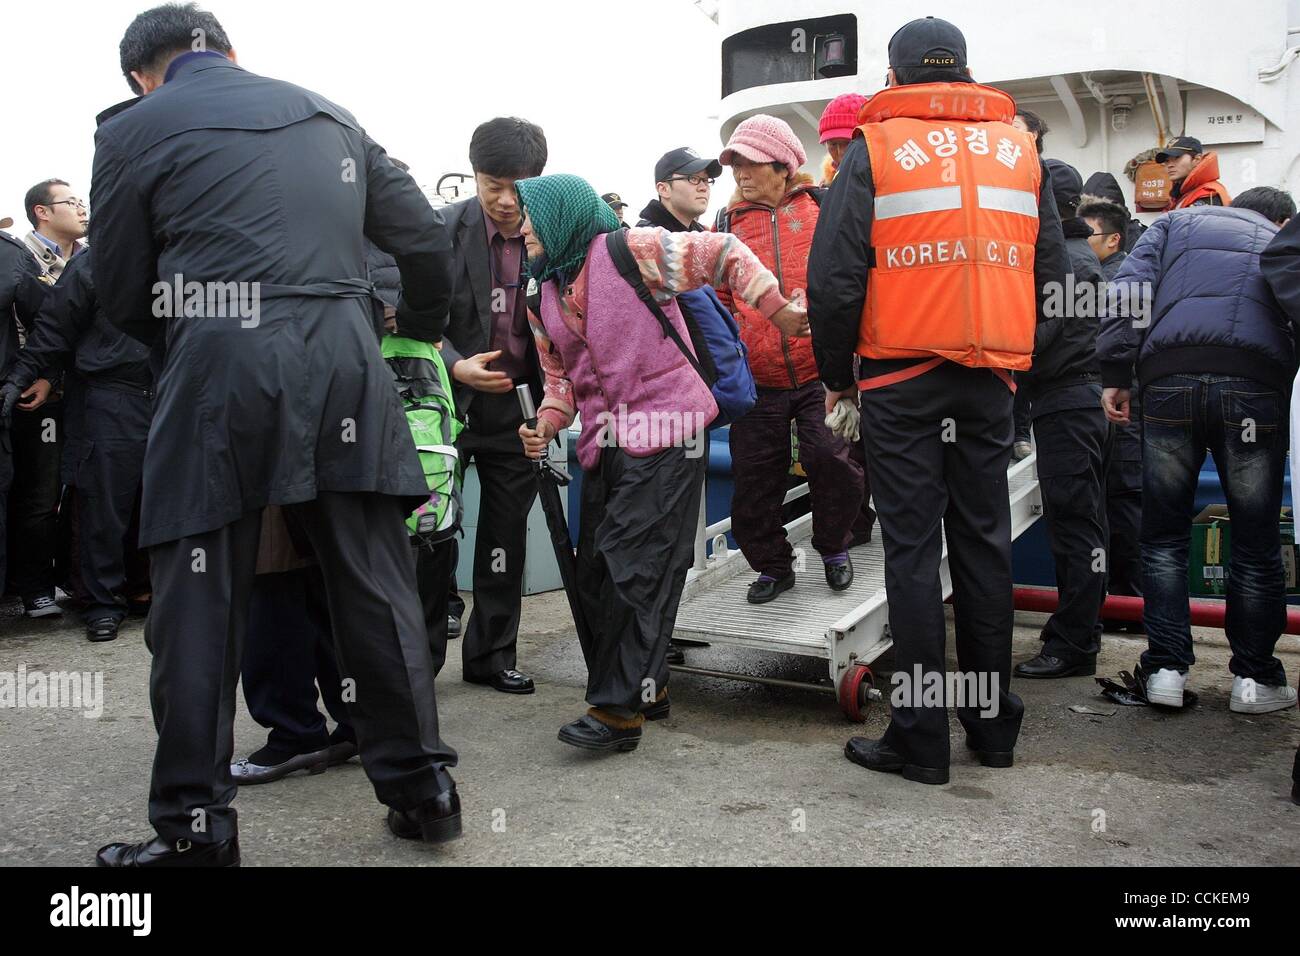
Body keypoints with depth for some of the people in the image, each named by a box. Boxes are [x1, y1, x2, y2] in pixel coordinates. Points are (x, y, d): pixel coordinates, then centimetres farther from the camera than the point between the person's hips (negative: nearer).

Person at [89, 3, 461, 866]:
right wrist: (421, 337, 32)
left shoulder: (135, 130, 9)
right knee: (377, 586, 8)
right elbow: (426, 241, 16)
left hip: (221, 368, -3)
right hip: (346, 360, 3)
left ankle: (195, 824, 12)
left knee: (200, 600, 5)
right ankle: (421, 787, 17)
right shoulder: (328, 115, 19)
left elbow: (123, 292, 10)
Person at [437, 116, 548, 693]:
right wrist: (455, 366, -23)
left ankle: (492, 654, 26)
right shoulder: (443, 230, -8)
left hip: (519, 403, 2)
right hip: (452, 399, -1)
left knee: (507, 532, 11)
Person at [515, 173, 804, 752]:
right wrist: (548, 423, -1)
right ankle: (647, 687, 24)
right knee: (596, 569, 9)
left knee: (634, 571, -10)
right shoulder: (545, 297, 14)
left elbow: (723, 254, -6)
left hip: (664, 436, -8)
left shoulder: (629, 251, -9)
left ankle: (619, 709, -3)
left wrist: (777, 309, -11)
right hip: (606, 444, 9)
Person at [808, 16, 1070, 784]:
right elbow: (1053, 273, 14)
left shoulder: (876, 145, 0)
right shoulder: (1020, 147, 13)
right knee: (984, 543, 11)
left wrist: (836, 375, 5)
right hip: (992, 380, 4)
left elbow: (834, 277, -6)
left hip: (903, 380, -3)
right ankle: (994, 723, 20)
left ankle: (920, 739, 5)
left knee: (913, 550, 1)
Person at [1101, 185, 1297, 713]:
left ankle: (1166, 668, 9)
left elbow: (1129, 290, 9)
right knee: (1255, 542, 10)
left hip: (1169, 379, 1)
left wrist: (1115, 374, 5)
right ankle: (1254, 677, 16)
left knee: (1163, 535, 11)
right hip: (1254, 386, 0)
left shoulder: (1177, 223, 25)